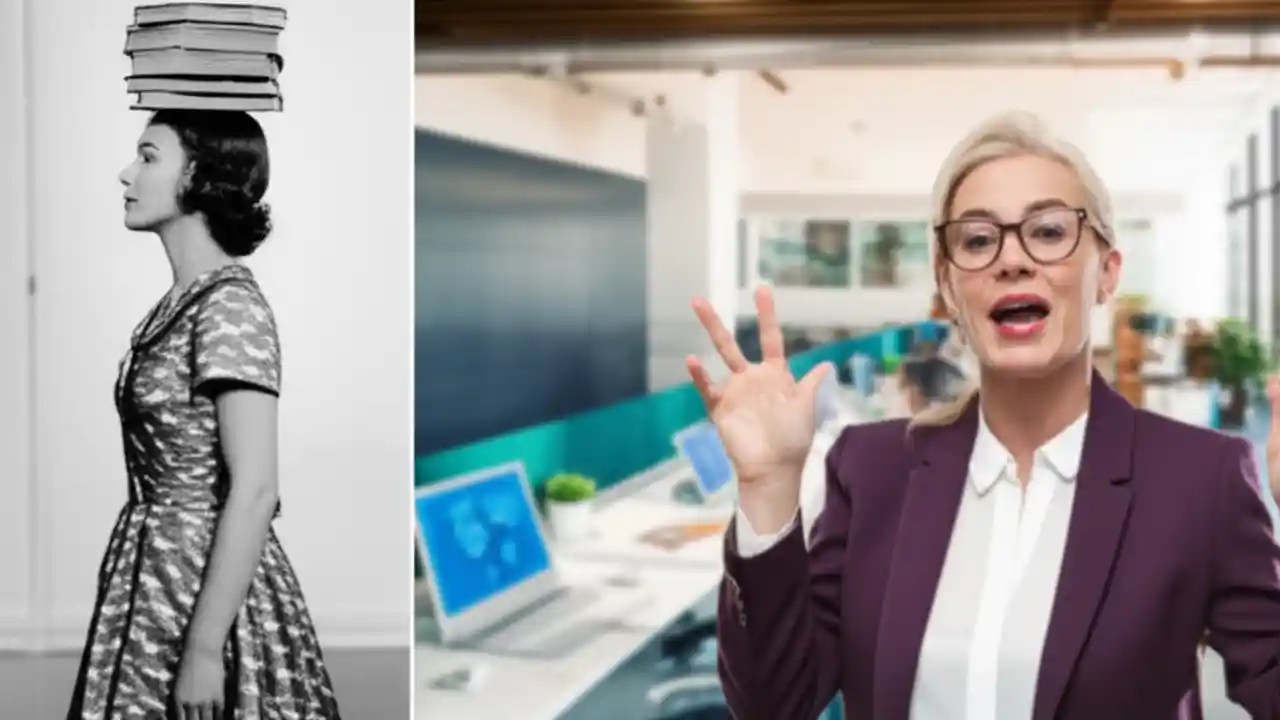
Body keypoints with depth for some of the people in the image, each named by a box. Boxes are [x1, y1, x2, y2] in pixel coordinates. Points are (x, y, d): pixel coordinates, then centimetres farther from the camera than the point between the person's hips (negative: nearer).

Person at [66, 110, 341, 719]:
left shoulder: (230, 305, -18)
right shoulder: (182, 301, 8)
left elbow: (254, 491, -23)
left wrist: (204, 648, -23)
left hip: (208, 581, -8)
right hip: (158, 576, 8)